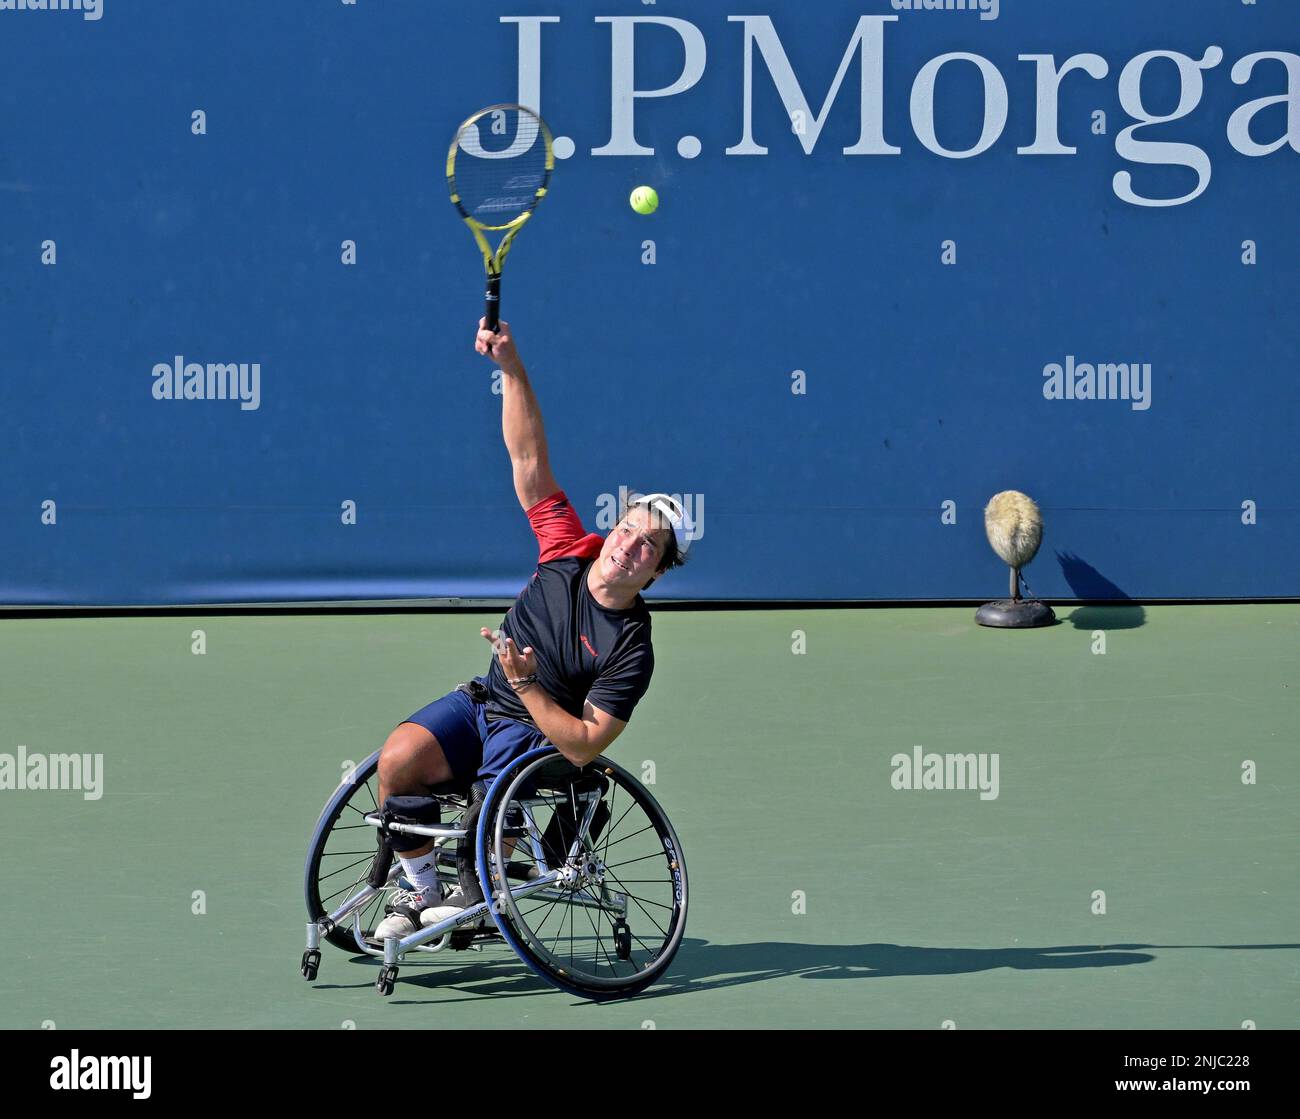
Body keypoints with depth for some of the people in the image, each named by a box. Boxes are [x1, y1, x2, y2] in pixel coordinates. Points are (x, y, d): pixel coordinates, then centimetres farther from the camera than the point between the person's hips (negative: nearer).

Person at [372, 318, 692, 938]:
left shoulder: (631, 650, -18)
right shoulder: (571, 551, -6)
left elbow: (583, 745, -21)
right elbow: (529, 457, -10)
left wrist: (526, 683, -28)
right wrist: (511, 365, -22)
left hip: (541, 733, -4)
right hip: (480, 702, 4)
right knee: (399, 757, -23)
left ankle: (474, 894, 6)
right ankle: (419, 890, -2)